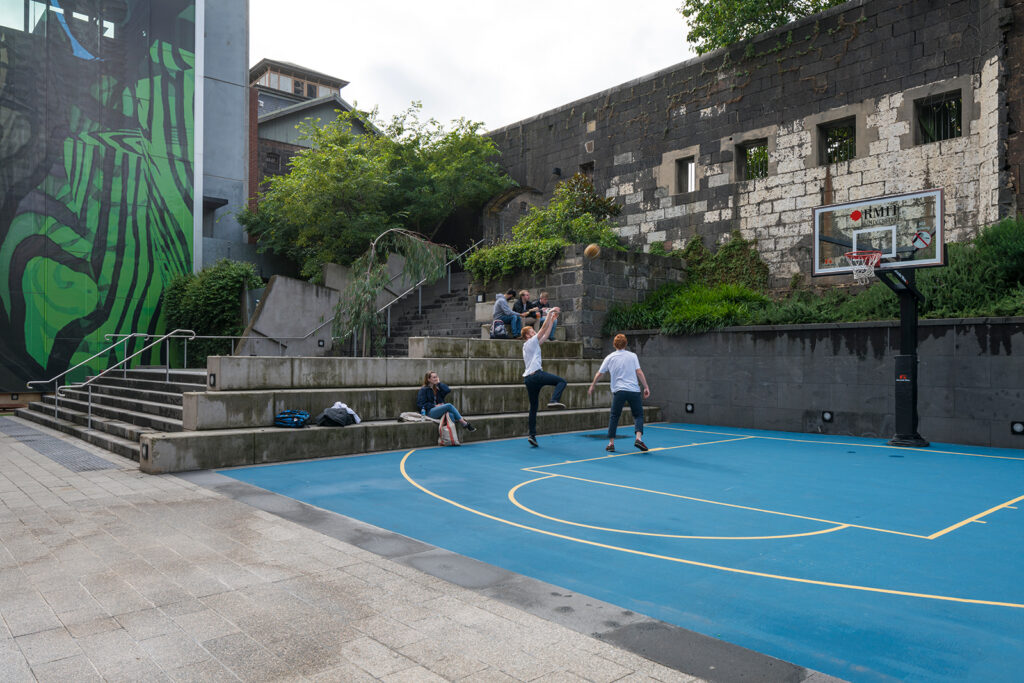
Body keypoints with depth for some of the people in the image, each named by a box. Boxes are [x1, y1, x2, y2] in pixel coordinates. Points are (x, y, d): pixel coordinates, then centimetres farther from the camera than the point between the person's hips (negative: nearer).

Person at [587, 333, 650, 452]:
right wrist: (646, 387, 2)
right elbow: (639, 372, -2)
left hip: (619, 390, 0)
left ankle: (611, 443, 8)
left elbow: (599, 373, 13)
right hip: (634, 390, 0)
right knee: (638, 415, 9)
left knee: (614, 417, 10)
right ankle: (638, 439, -11)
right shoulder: (632, 356, 5)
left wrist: (592, 386, 25)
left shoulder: (610, 357, 8)